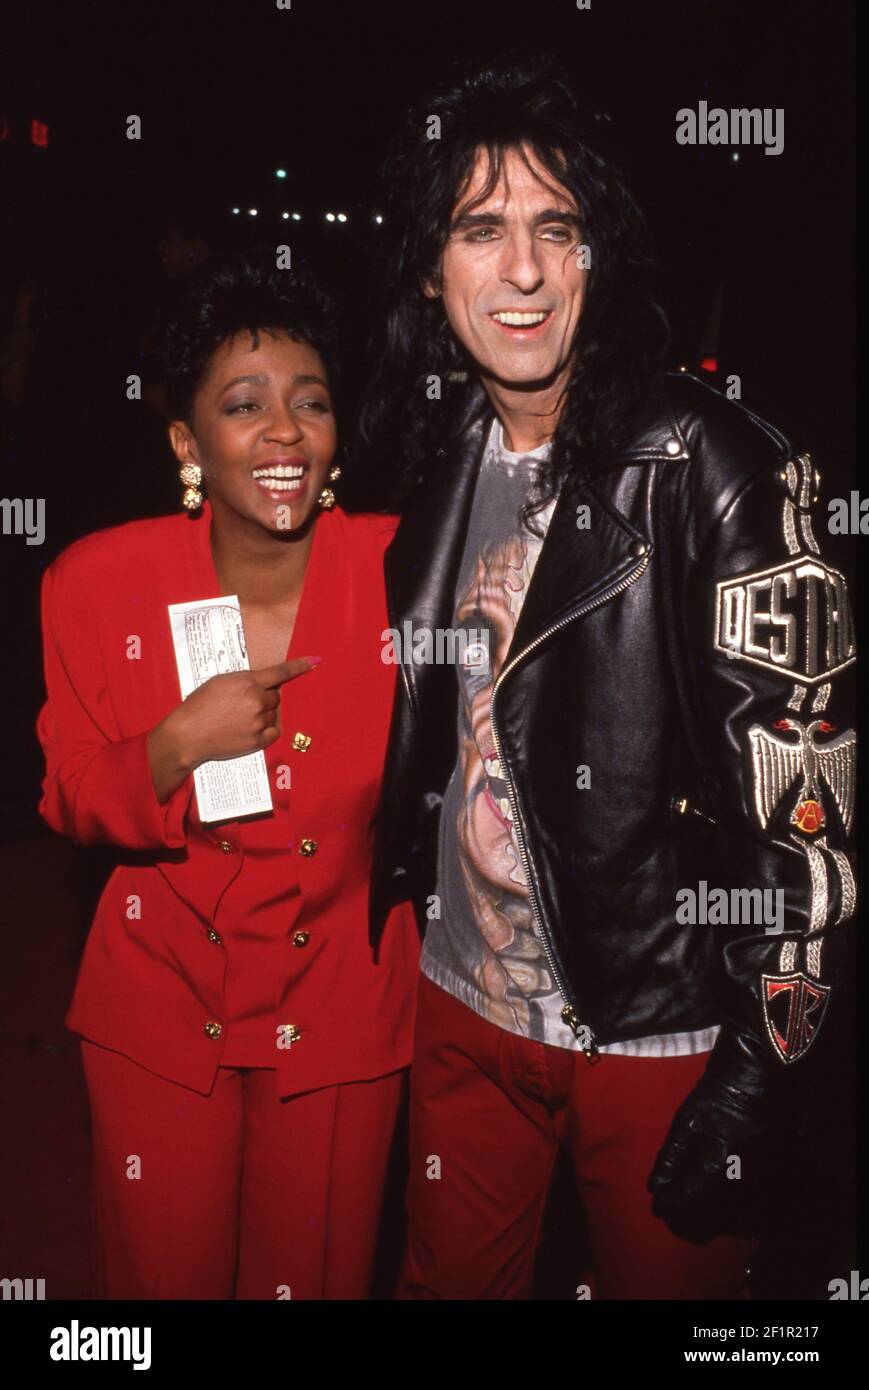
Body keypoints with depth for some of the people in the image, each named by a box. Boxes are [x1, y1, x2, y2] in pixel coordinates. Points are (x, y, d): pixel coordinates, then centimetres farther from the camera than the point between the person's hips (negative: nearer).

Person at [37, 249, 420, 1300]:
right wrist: (177, 748, -21)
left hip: (342, 1014, 0)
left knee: (317, 1273, 22)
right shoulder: (97, 583, -13)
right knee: (163, 1272, 22)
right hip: (158, 1010, 1)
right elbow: (68, 801, -5)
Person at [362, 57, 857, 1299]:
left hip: (665, 1033, -5)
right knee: (451, 1281, 23)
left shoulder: (708, 468, -17)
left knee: (663, 1276, 17)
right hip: (465, 1002, 6)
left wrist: (761, 1075, -16)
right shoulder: (439, 453, 2)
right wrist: (387, 919, 13)